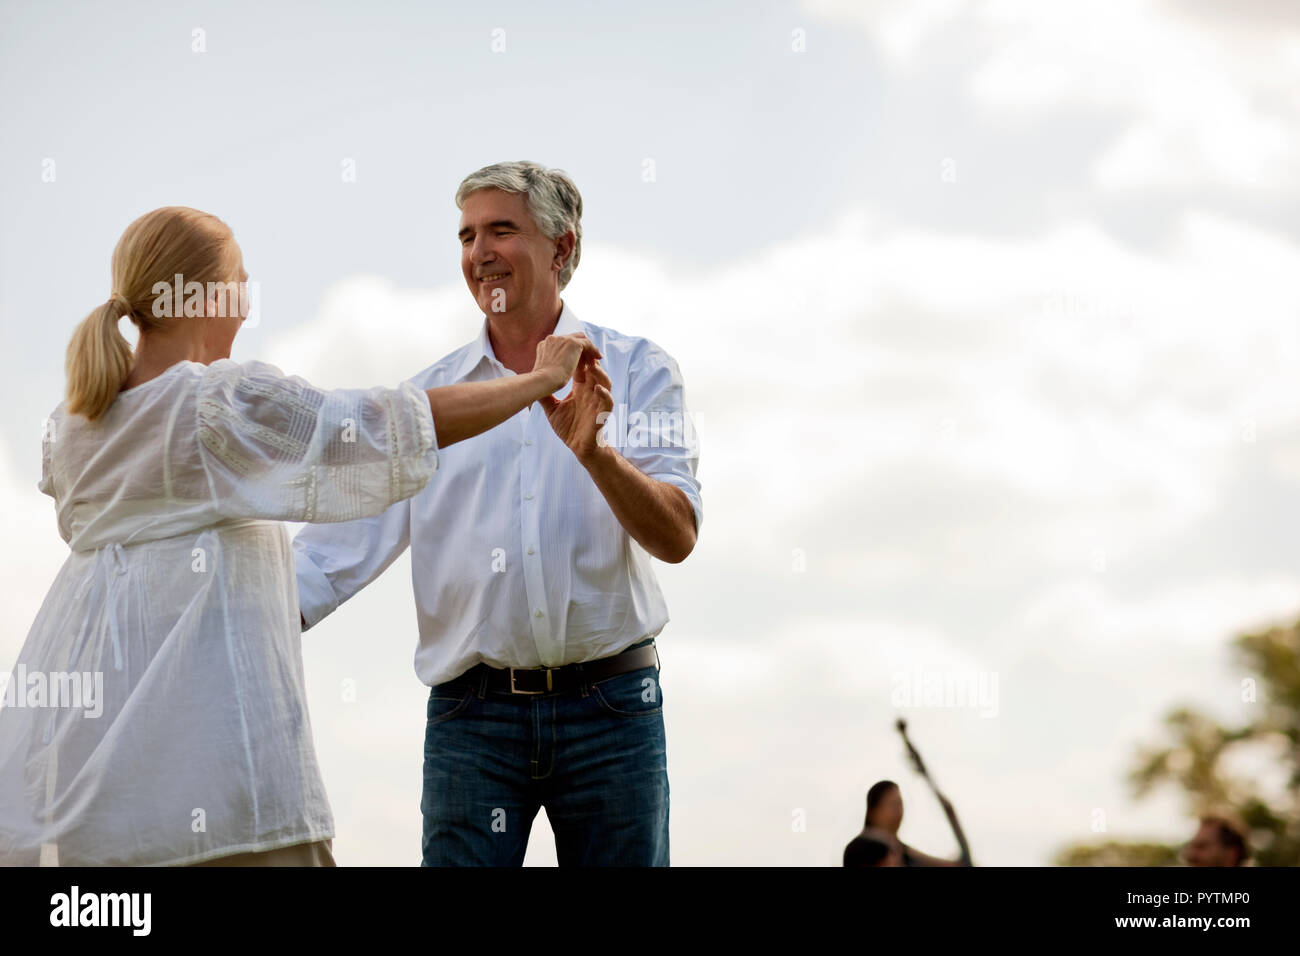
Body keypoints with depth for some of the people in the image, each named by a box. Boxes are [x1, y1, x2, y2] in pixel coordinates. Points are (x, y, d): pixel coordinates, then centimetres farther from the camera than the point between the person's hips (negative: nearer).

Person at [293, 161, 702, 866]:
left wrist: (596, 453, -26)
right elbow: (341, 547, 4)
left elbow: (676, 537, -8)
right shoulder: (425, 400, 10)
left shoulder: (636, 372, 4)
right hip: (472, 715, 1)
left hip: (609, 705, -1)